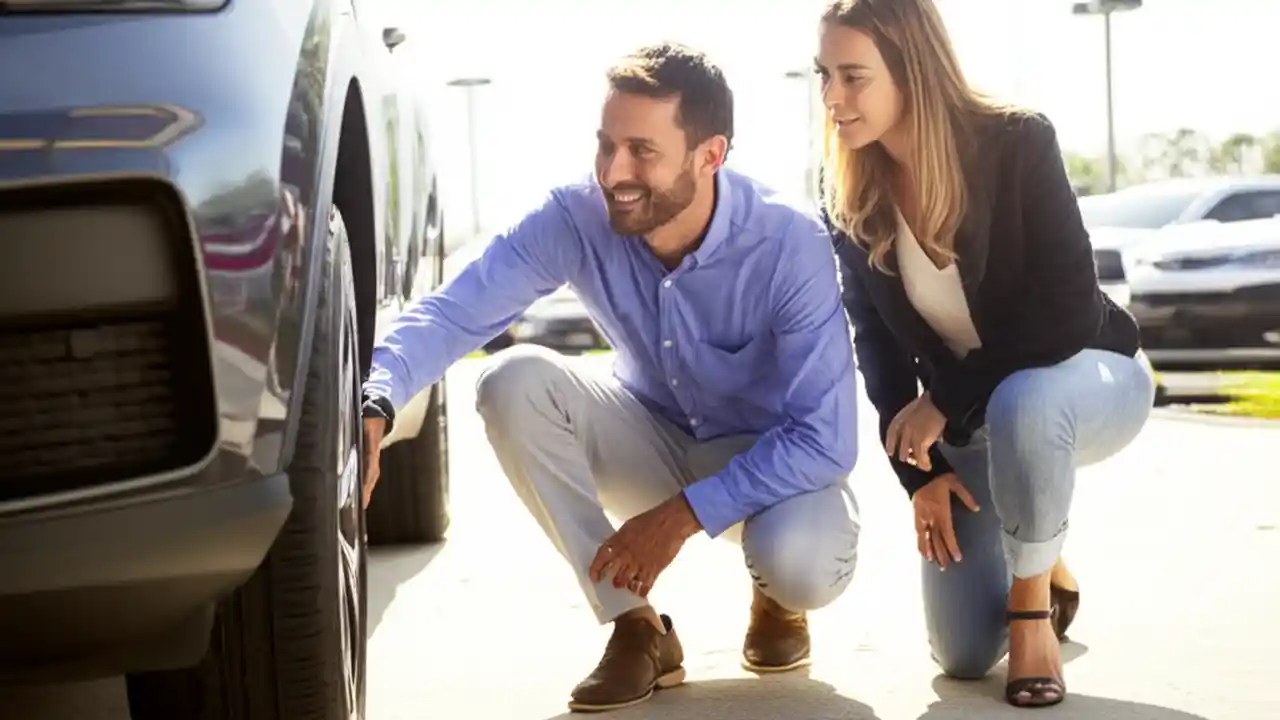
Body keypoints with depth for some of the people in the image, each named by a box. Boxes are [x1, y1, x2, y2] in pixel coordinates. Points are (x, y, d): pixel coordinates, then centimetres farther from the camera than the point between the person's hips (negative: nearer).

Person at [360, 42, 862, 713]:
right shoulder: (577, 217, -21)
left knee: (803, 563, -37)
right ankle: (636, 626, -12)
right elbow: (454, 311, -27)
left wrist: (684, 515, -32)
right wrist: (373, 404, -46)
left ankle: (775, 598, 6)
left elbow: (824, 440, -28)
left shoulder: (790, 244, -29)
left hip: (775, 458, -3)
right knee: (514, 381, -25)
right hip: (656, 440, 3)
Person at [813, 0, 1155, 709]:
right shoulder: (850, 197, -11)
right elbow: (876, 344, -3)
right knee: (962, 654, -4)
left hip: (1087, 377, -4)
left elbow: (1067, 311, -26)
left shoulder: (1018, 145, -24)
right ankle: (1041, 562, 31)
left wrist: (946, 403, -24)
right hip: (970, 410, 4)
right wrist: (921, 468, -10)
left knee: (1020, 403, -43)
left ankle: (1034, 595, -16)